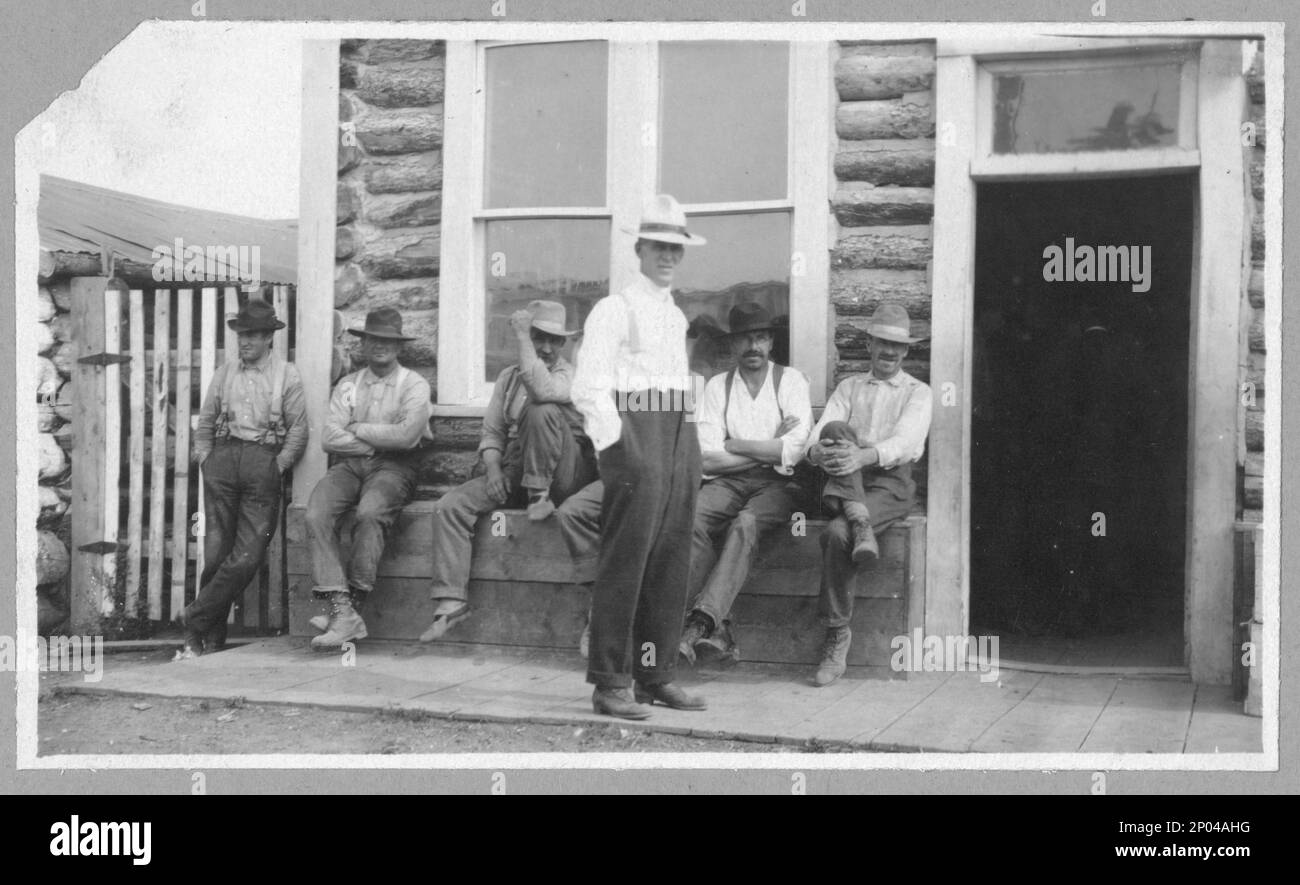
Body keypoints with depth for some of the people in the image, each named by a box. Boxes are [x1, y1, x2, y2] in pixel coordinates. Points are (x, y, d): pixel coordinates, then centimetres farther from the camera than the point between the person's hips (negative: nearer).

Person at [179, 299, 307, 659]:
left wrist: (278, 466, -4)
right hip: (224, 456, 2)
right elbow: (205, 421, 20)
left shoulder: (286, 375, 6)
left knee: (247, 556, -11)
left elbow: (298, 429, 3)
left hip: (264, 461, -2)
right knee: (215, 551, -2)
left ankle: (196, 618, -1)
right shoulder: (225, 372, 16)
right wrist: (205, 457, 9)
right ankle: (208, 637, 5)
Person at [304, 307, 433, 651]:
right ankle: (342, 610, -32)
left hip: (392, 468, -3)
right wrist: (379, 441, -5)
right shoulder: (347, 384, 17)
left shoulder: (413, 384, 7)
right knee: (316, 514, -26)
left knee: (370, 513, -35)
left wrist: (357, 430, -2)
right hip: (349, 465, 3)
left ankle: (353, 604, -27)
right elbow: (330, 437, 4)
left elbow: (407, 435, -11)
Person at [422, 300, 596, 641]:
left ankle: (539, 495, -19)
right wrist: (492, 468, -7)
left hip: (563, 476, -5)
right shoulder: (509, 377, 16)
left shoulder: (571, 374, -2)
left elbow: (542, 390, -27)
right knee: (450, 506, -16)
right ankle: (451, 599, -17)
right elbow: (491, 432, 13)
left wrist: (522, 338, -21)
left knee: (542, 412, -31)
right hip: (514, 473, 5)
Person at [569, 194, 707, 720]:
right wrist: (617, 450, -14)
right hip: (634, 436, -7)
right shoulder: (614, 309, -3)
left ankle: (657, 676, 17)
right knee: (624, 564, -7)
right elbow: (589, 389, -9)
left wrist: (691, 451, 16)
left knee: (671, 564, 8)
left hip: (681, 440, 8)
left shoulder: (678, 316, 20)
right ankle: (610, 685, -2)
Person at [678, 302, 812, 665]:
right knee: (691, 520, -28)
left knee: (745, 524, -34)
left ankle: (701, 623, -41)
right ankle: (714, 629, -31)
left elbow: (795, 451, -8)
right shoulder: (717, 386, 12)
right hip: (729, 482, 2)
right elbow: (706, 457, 0)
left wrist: (734, 446, -4)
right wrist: (770, 449, -4)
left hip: (777, 484, -2)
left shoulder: (790, 381, 6)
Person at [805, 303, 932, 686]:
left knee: (837, 533, -31)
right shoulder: (849, 387, 22)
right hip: (846, 480, 3)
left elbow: (905, 441, -9)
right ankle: (859, 523, -46)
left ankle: (837, 636, -23)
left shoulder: (917, 392, 12)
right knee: (837, 430, -29)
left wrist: (864, 456, -29)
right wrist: (820, 450, -22)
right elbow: (822, 430, 5)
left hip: (891, 479, -3)